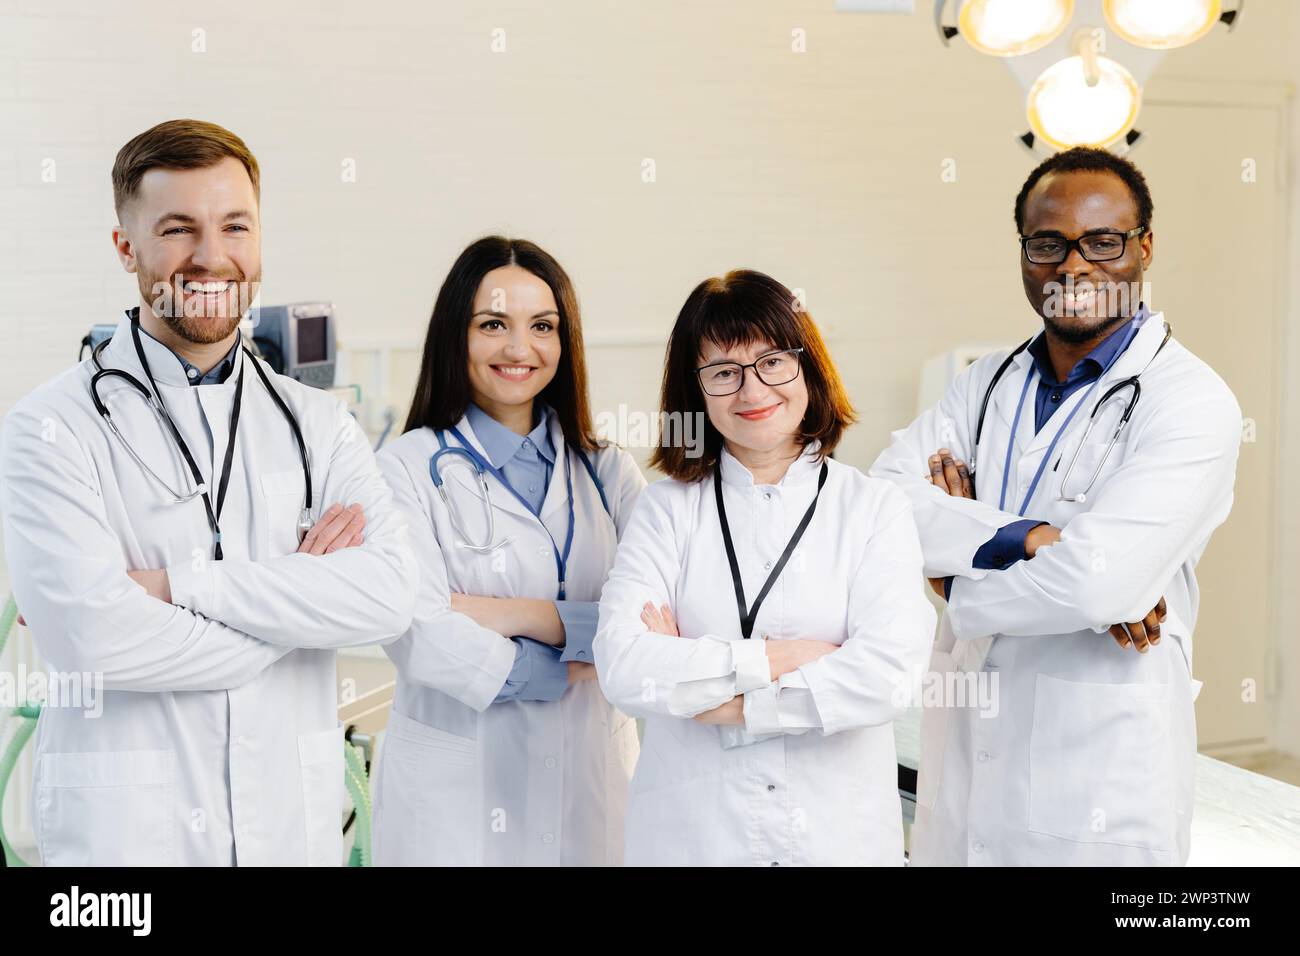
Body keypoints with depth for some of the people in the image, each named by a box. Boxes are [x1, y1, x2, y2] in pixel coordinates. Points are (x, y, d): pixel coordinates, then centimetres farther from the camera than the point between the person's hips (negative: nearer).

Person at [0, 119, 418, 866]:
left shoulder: (319, 426, 4)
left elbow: (389, 593, -11)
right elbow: (90, 636, -19)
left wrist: (177, 583, -18)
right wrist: (300, 594, -10)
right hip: (124, 829, -3)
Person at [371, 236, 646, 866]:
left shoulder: (608, 472, 6)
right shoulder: (408, 468, -6)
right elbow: (421, 641, -17)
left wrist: (520, 615, -16)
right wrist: (573, 665, -9)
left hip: (595, 778, 4)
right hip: (455, 786, -3)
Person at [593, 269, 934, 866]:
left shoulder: (874, 508, -2)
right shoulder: (667, 509, -1)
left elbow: (887, 676, -15)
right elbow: (622, 666, -14)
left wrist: (713, 695, -13)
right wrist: (773, 659, -15)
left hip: (842, 831, 0)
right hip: (689, 833, 0)